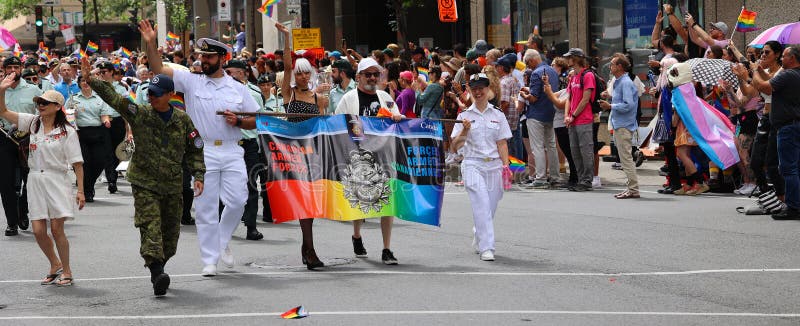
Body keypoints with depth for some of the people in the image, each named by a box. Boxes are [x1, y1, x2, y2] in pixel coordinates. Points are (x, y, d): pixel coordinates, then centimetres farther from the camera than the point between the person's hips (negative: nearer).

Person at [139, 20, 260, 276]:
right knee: (205, 207, 1)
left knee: (237, 201, -5)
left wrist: (239, 121, -7)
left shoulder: (238, 88, 10)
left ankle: (222, 241, 22)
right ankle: (209, 260, 7)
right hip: (202, 152, -1)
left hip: (232, 152, 1)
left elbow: (256, 121, 13)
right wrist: (150, 44, -15)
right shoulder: (191, 81, 6)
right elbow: (159, 70, -3)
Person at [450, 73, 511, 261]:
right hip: (473, 165, -2)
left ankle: (478, 238, 32)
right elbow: (455, 146, 3)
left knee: (490, 208, 5)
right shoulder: (464, 116, 7)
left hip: (494, 166, 2)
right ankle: (486, 248, -20)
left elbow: (502, 143, 9)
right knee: (482, 205, -17)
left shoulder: (498, 116, 11)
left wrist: (506, 165, -2)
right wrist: (464, 130, -14)